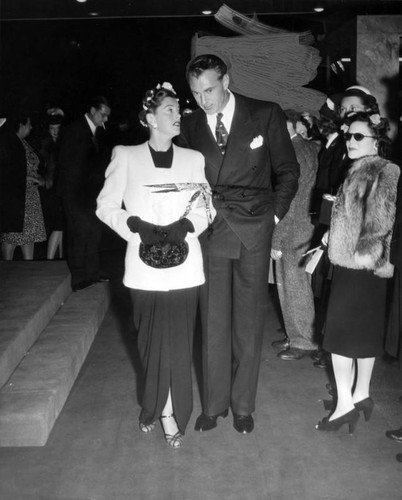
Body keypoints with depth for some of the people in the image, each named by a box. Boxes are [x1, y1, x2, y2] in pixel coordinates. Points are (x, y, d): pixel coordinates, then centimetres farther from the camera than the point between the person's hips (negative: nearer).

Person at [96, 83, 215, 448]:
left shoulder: (193, 158, 9)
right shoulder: (126, 156, 5)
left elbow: (206, 208, 7)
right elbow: (107, 206, 3)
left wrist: (185, 225, -12)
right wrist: (137, 225, -12)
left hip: (184, 263, 1)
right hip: (145, 263, 0)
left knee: (177, 341, 0)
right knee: (151, 340, 7)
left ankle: (166, 410, 17)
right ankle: (162, 408, 27)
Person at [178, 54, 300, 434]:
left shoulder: (266, 115, -1)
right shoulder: (189, 126, 5)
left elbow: (287, 170, 6)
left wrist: (274, 214, 0)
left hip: (253, 232, -1)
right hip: (208, 232, 2)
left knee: (248, 323, 6)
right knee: (213, 323, 5)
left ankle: (243, 405, 22)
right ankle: (213, 404, 21)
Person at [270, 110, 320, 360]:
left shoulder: (297, 152, -16)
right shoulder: (307, 147, 11)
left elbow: (291, 201, -19)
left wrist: (277, 240, -16)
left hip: (294, 233, -9)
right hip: (293, 231, 9)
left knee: (296, 288, 3)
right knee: (286, 287, 16)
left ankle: (305, 342, 16)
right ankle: (295, 336, 28)